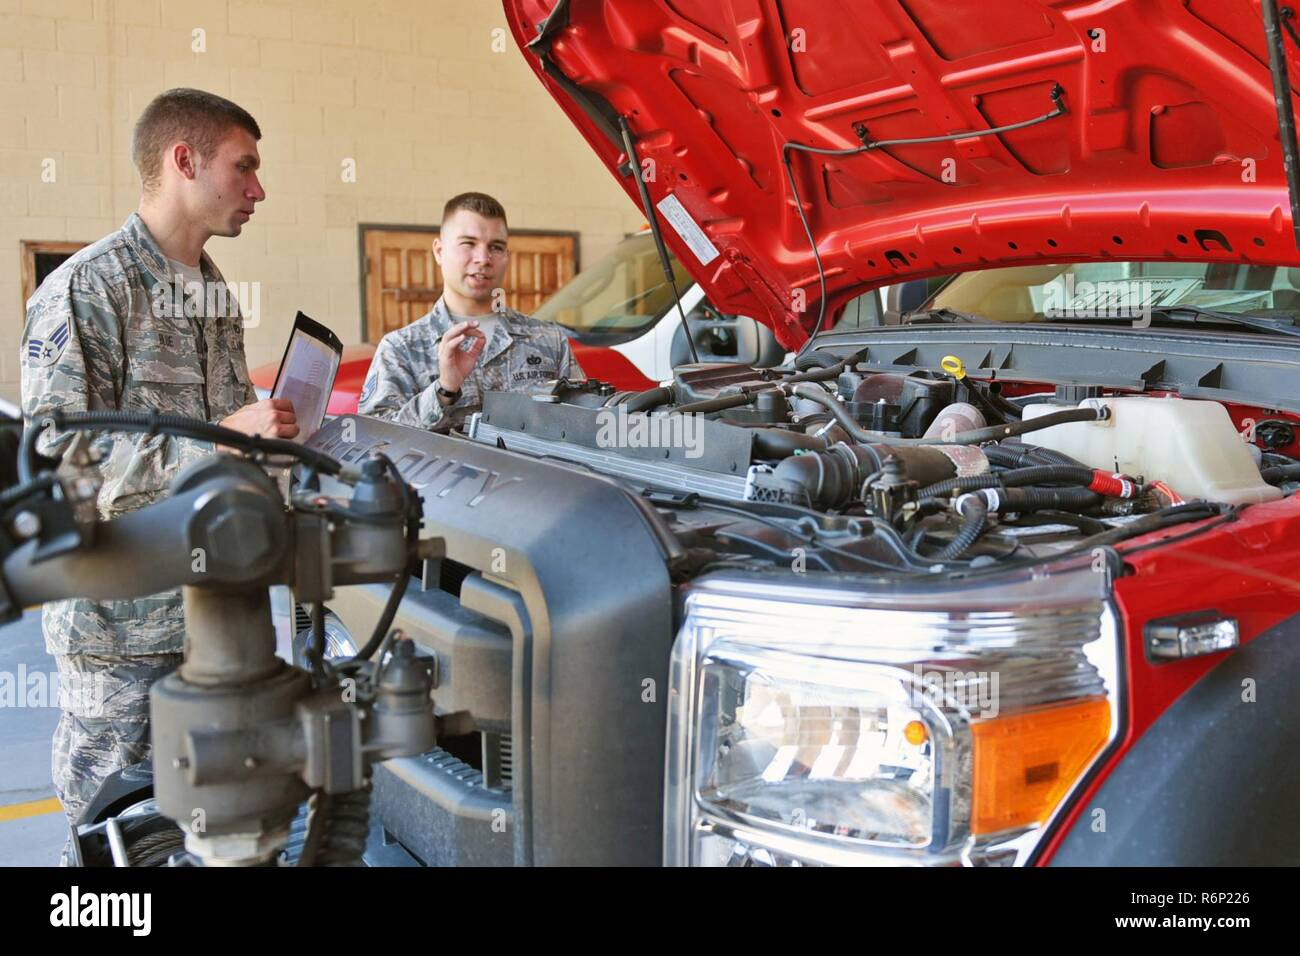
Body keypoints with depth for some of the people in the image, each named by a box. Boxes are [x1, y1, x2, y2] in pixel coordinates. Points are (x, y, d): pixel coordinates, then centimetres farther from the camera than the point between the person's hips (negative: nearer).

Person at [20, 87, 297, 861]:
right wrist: (216, 439, -25)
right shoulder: (84, 290, -12)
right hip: (121, 616, -7)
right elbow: (56, 454, -20)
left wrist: (267, 429, 6)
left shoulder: (218, 294, 12)